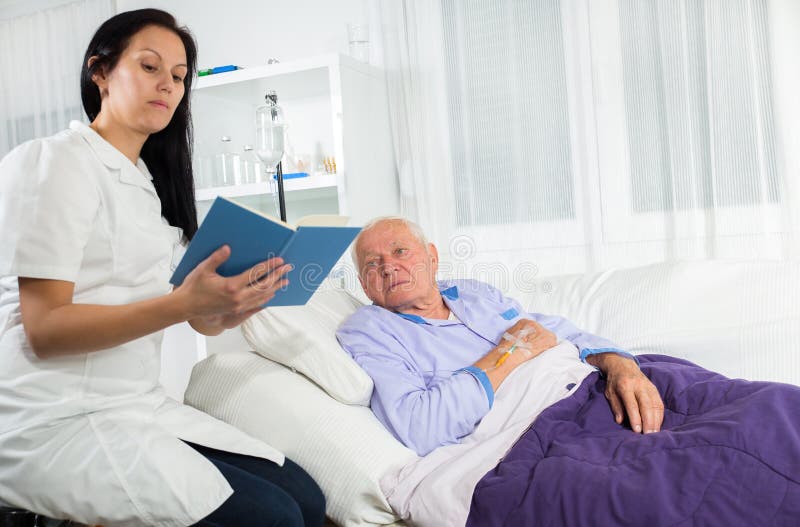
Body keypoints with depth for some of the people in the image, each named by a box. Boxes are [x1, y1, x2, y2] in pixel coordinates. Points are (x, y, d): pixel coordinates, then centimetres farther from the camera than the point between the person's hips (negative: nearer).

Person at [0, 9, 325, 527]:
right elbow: (43, 330, -17)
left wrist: (224, 309, -13)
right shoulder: (54, 161, -8)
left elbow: (198, 315, 9)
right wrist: (185, 303, -27)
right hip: (57, 421, -7)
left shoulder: (149, 181, 16)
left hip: (140, 404, 7)